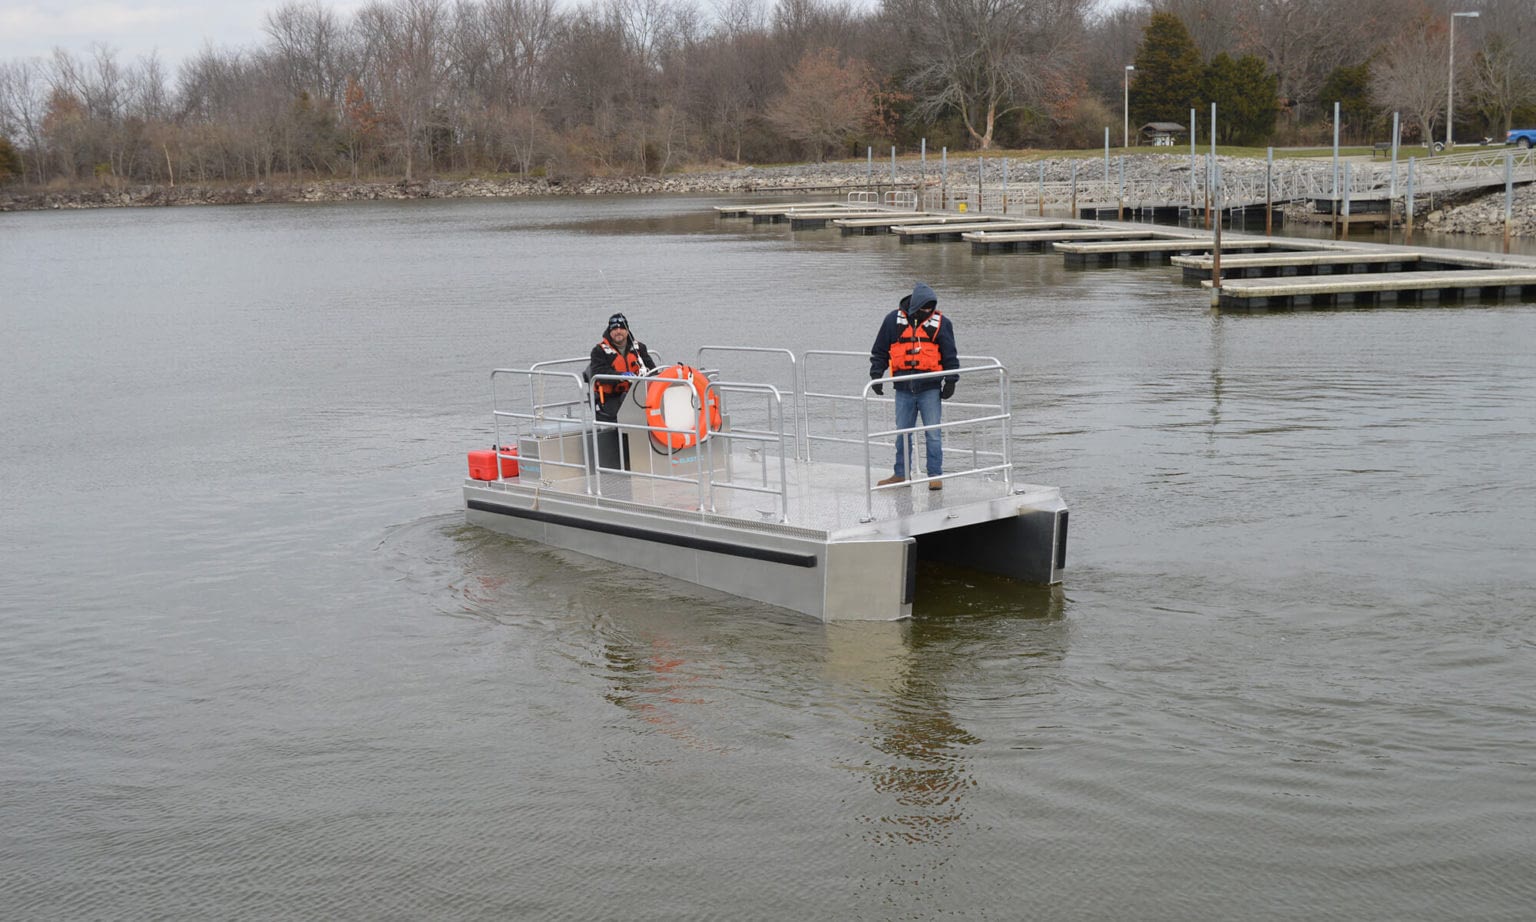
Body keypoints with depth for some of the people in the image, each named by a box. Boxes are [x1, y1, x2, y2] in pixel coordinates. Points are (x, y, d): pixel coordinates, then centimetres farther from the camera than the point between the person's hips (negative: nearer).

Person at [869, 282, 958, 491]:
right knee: (902, 433, 10)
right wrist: (876, 374, 5)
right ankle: (901, 474, 20)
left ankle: (935, 475, 5)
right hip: (903, 389, 2)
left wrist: (950, 381, 2)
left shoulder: (941, 323, 2)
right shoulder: (893, 320, 4)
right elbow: (879, 351, 11)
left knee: (933, 434, -3)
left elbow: (950, 355, 7)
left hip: (930, 388, -2)